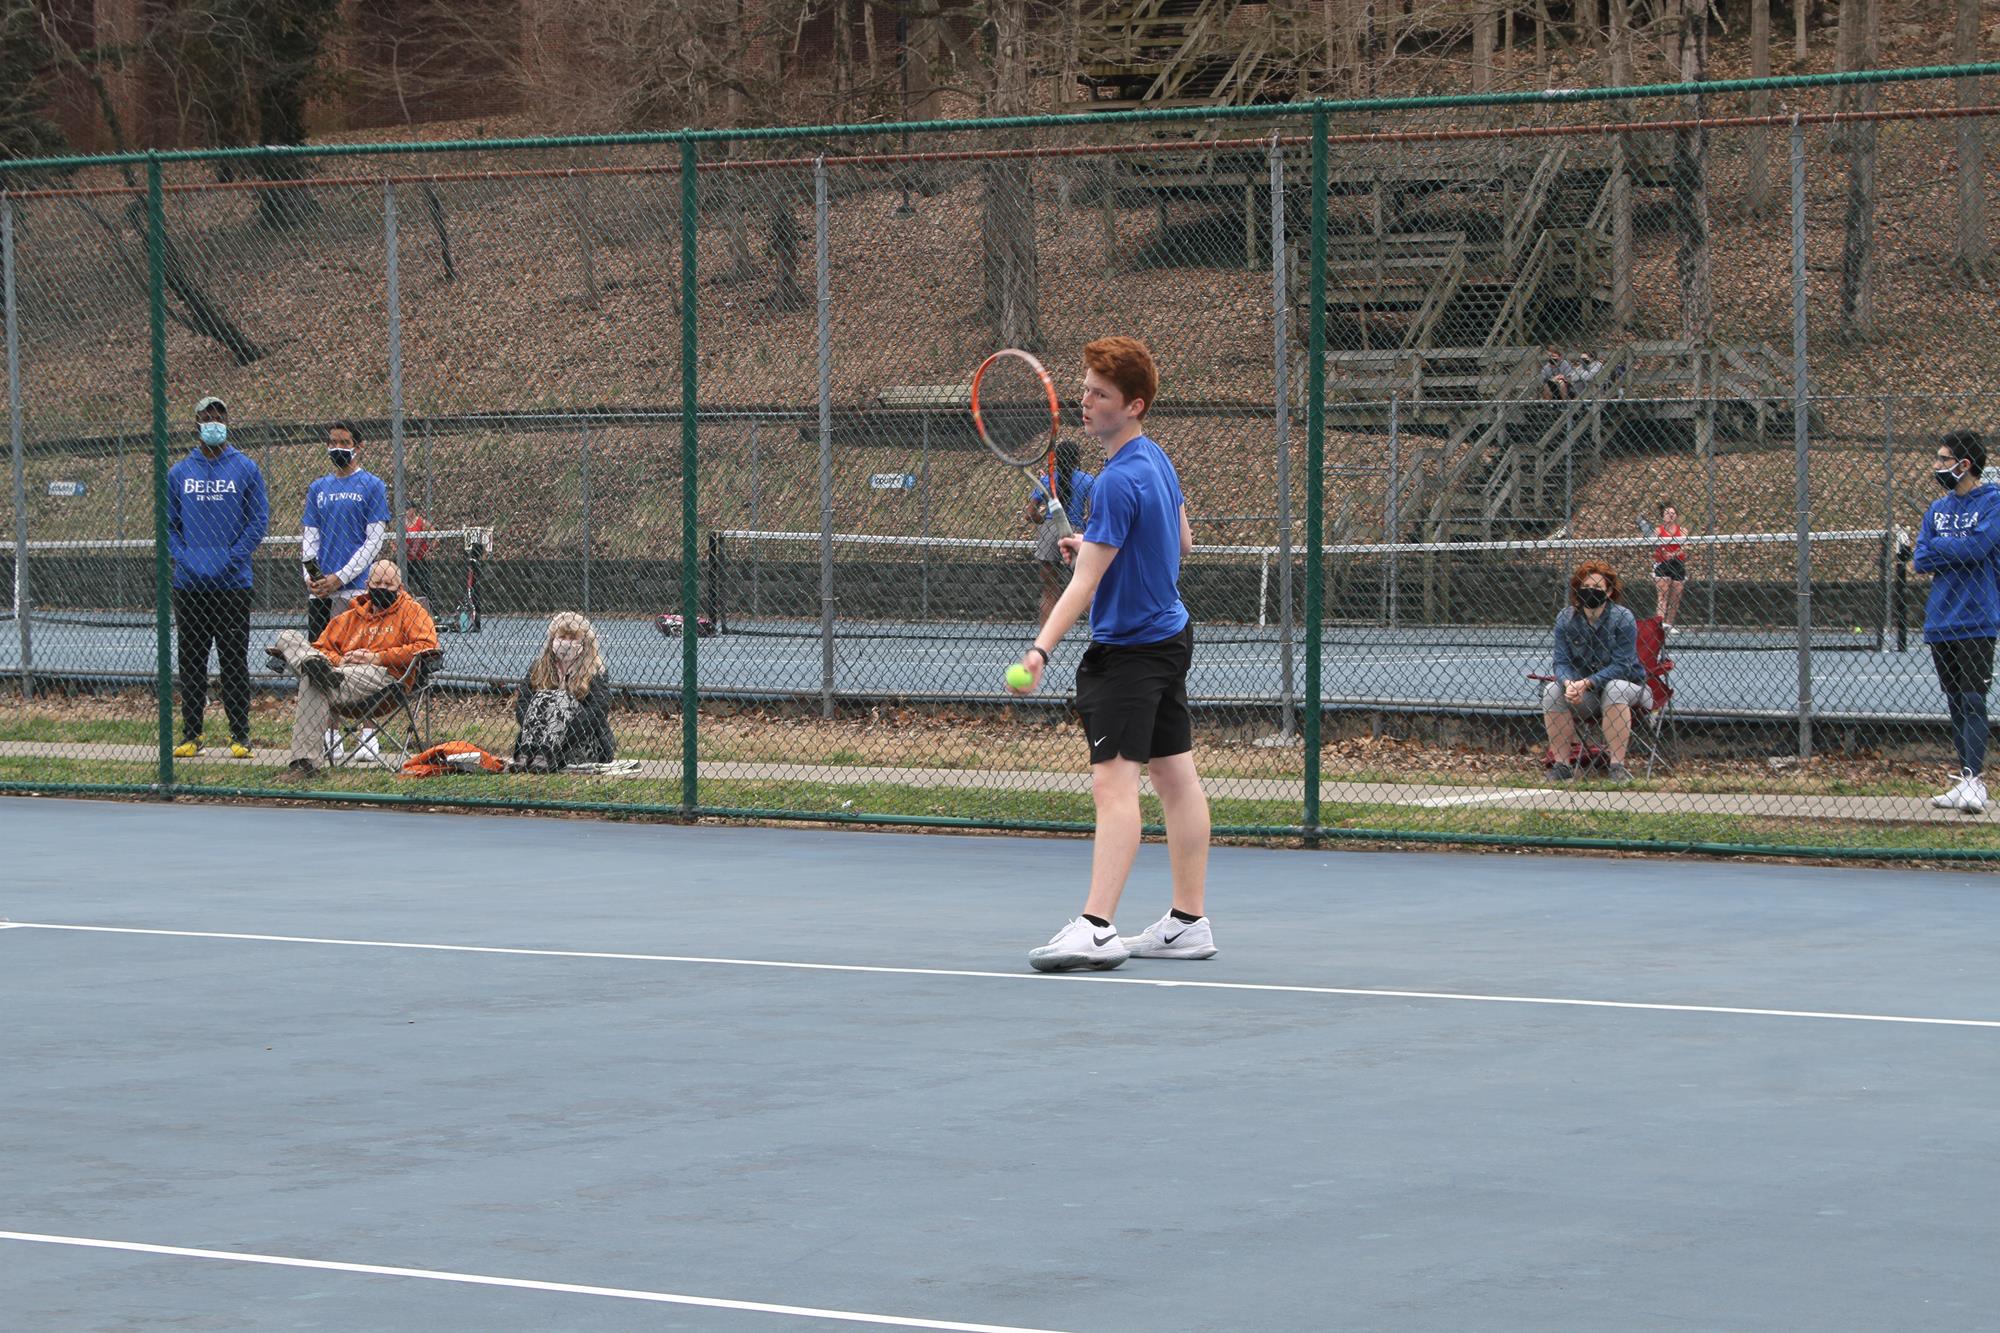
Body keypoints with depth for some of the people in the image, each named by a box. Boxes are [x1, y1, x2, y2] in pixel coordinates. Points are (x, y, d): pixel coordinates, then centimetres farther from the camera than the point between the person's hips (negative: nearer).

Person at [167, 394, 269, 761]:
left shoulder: (245, 469, 3)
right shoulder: (179, 473, 9)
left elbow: (260, 520, 0)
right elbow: (167, 522, 11)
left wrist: (233, 558, -10)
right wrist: (182, 557, -5)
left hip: (233, 582, -2)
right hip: (189, 584, 2)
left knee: (234, 661, -1)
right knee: (191, 661, 5)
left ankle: (240, 734, 4)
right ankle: (191, 733, 11)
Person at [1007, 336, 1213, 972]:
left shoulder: (1120, 480, -22)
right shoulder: (1156, 459, 7)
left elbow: (1085, 582, -28)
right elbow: (1182, 541, 22)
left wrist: (1041, 649, -34)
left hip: (1129, 650, -11)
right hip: (1169, 632, 11)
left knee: (1113, 780, -18)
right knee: (1176, 776, 12)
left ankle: (1096, 927, -26)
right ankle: (1190, 921, 17)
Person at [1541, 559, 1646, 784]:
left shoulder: (1622, 618, -15)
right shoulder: (1565, 618, -5)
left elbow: (1621, 665, -21)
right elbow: (1562, 661, -8)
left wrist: (1587, 684, -34)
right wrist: (1569, 683, -32)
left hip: (1626, 684, -3)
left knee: (1614, 689, -36)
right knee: (1552, 690, -24)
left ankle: (1617, 766, -33)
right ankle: (1562, 764, -18)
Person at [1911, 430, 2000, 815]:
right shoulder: (1938, 508, 15)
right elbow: (1920, 560, 7)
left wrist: (1938, 548, -4)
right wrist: (1956, 552, -8)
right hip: (1939, 624, 7)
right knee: (1955, 705, 9)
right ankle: (1965, 782, 12)